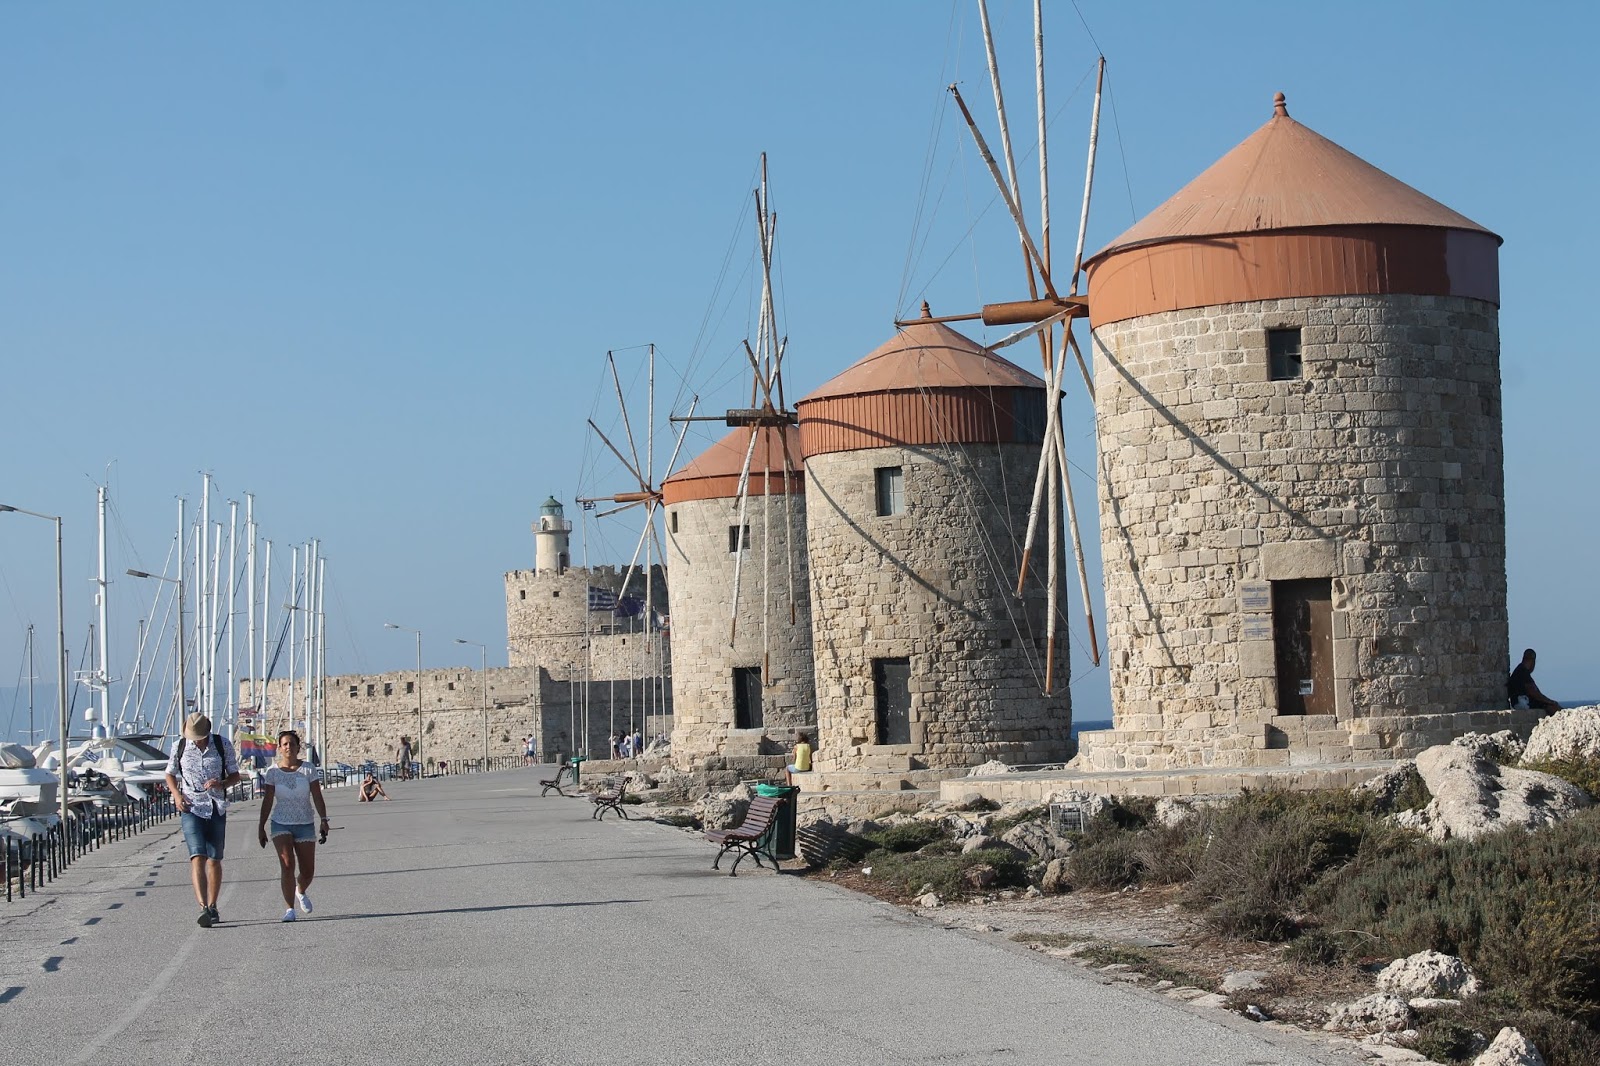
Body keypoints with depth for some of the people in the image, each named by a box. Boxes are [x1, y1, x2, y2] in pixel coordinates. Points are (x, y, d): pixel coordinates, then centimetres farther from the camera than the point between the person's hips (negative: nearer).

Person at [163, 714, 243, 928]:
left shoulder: (222, 745, 0)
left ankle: (212, 907, 22)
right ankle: (203, 908, -28)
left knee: (214, 860, 7)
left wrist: (221, 784, -15)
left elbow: (235, 775, 7)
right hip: (191, 808, -1)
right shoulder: (180, 747, 1)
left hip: (217, 809, 1)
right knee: (198, 858, -16)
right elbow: (170, 774, 14)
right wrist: (176, 794, -4)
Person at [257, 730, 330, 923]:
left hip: (305, 826, 1)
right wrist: (261, 826, 3)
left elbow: (317, 797, -4)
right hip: (281, 825, -1)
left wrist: (323, 820, -15)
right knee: (287, 864, -17)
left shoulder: (308, 769, -2)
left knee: (308, 871, 5)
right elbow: (267, 801, 4)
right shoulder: (272, 771, -1)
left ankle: (300, 892, 40)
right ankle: (289, 909, -12)